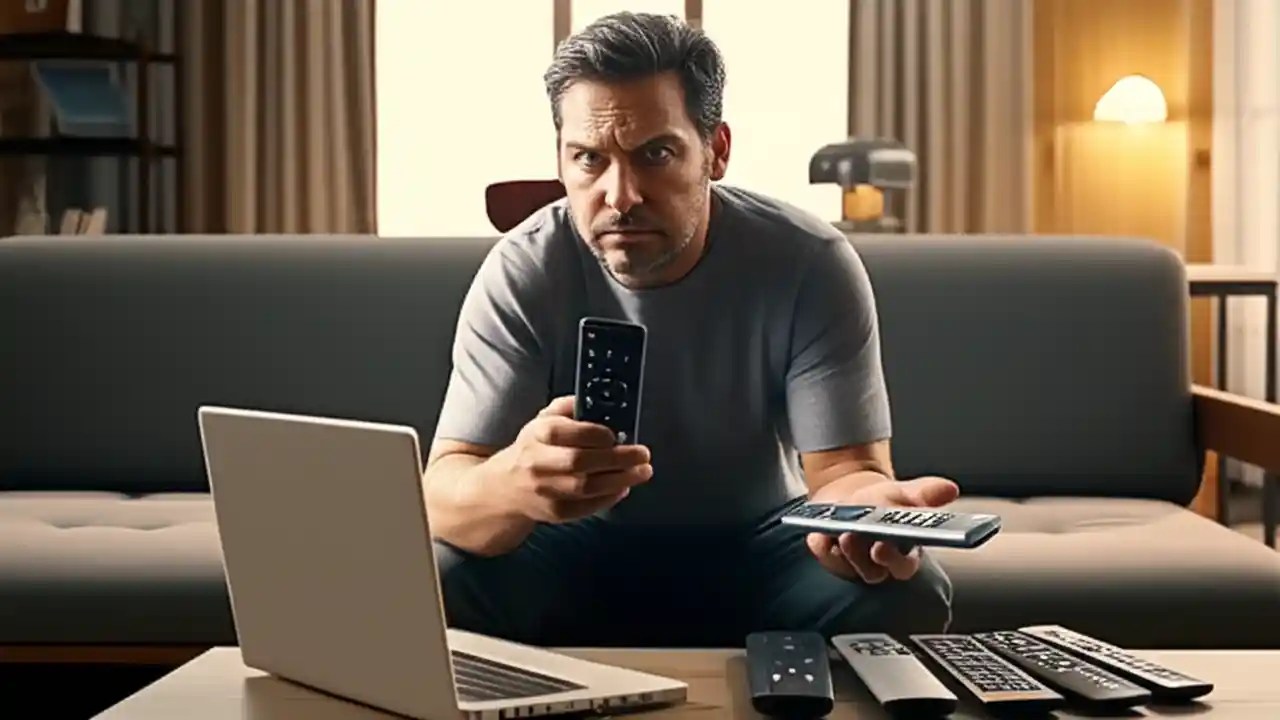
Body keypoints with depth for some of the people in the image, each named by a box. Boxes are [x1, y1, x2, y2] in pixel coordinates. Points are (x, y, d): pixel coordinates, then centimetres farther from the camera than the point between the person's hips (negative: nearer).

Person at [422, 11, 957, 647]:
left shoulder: (810, 265, -18)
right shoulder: (521, 273, -18)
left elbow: (844, 469, -21)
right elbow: (443, 495, -27)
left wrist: (866, 510, -49)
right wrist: (516, 482, -54)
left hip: (759, 543, 0)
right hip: (583, 548, 0)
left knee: (908, 592, -29)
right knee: (435, 578, -29)